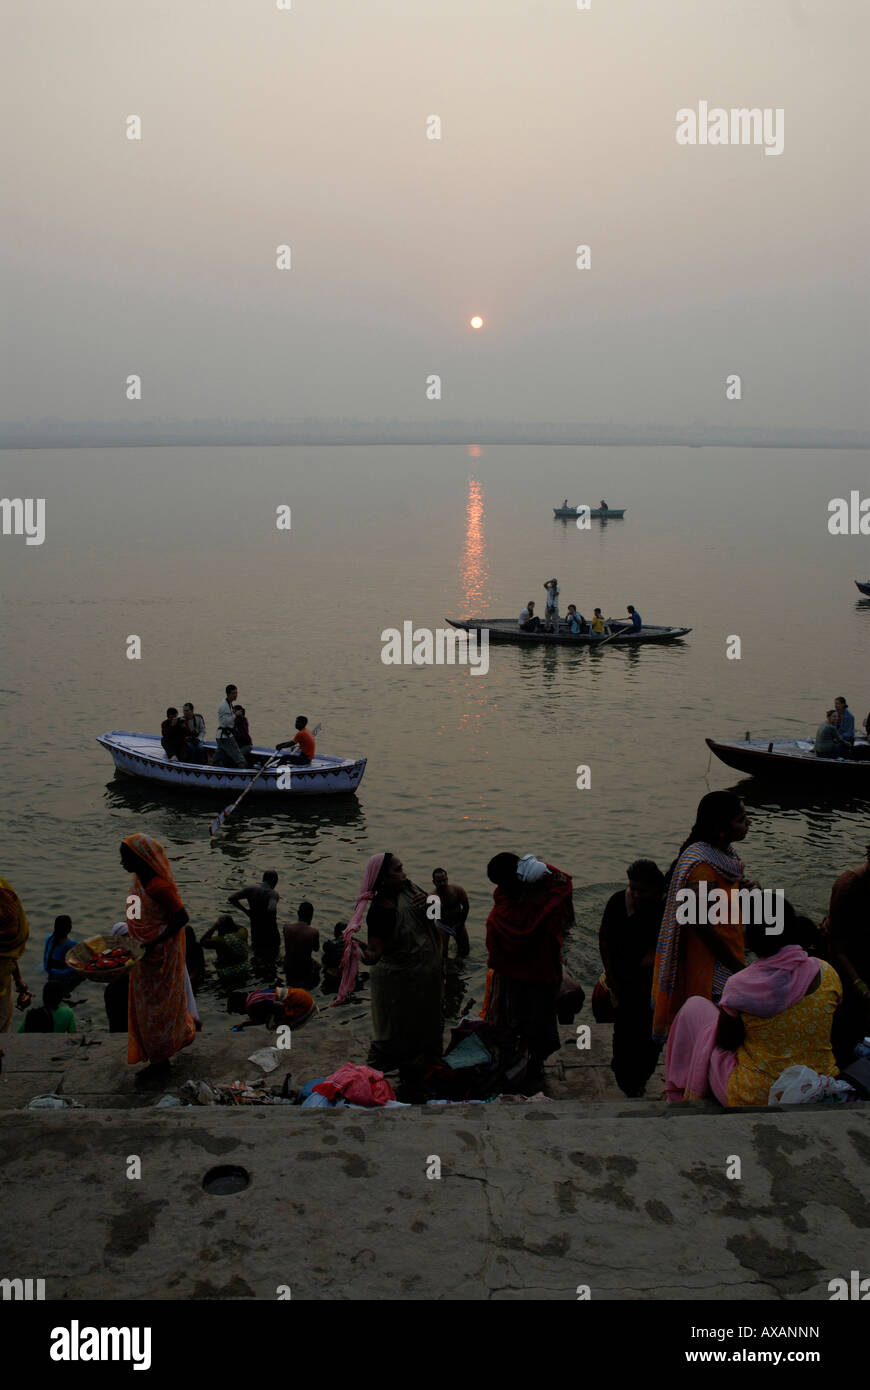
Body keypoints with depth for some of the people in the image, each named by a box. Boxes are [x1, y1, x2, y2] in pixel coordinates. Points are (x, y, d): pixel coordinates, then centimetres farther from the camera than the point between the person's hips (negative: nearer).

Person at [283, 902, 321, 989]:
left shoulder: (287, 926, -17)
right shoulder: (314, 932, -25)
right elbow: (316, 949, -3)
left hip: (288, 968, 2)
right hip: (304, 970, -2)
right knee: (317, 964, 34)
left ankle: (292, 981, 38)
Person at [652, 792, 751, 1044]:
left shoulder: (726, 852, 3)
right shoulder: (702, 864, -26)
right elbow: (701, 923, -24)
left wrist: (742, 888, -4)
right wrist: (739, 967, -17)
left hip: (727, 953, 9)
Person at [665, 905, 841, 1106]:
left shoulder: (740, 985, -20)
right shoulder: (827, 973, -9)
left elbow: (725, 1042, -5)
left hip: (755, 1097, -5)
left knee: (695, 1007, 17)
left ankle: (681, 1096, 31)